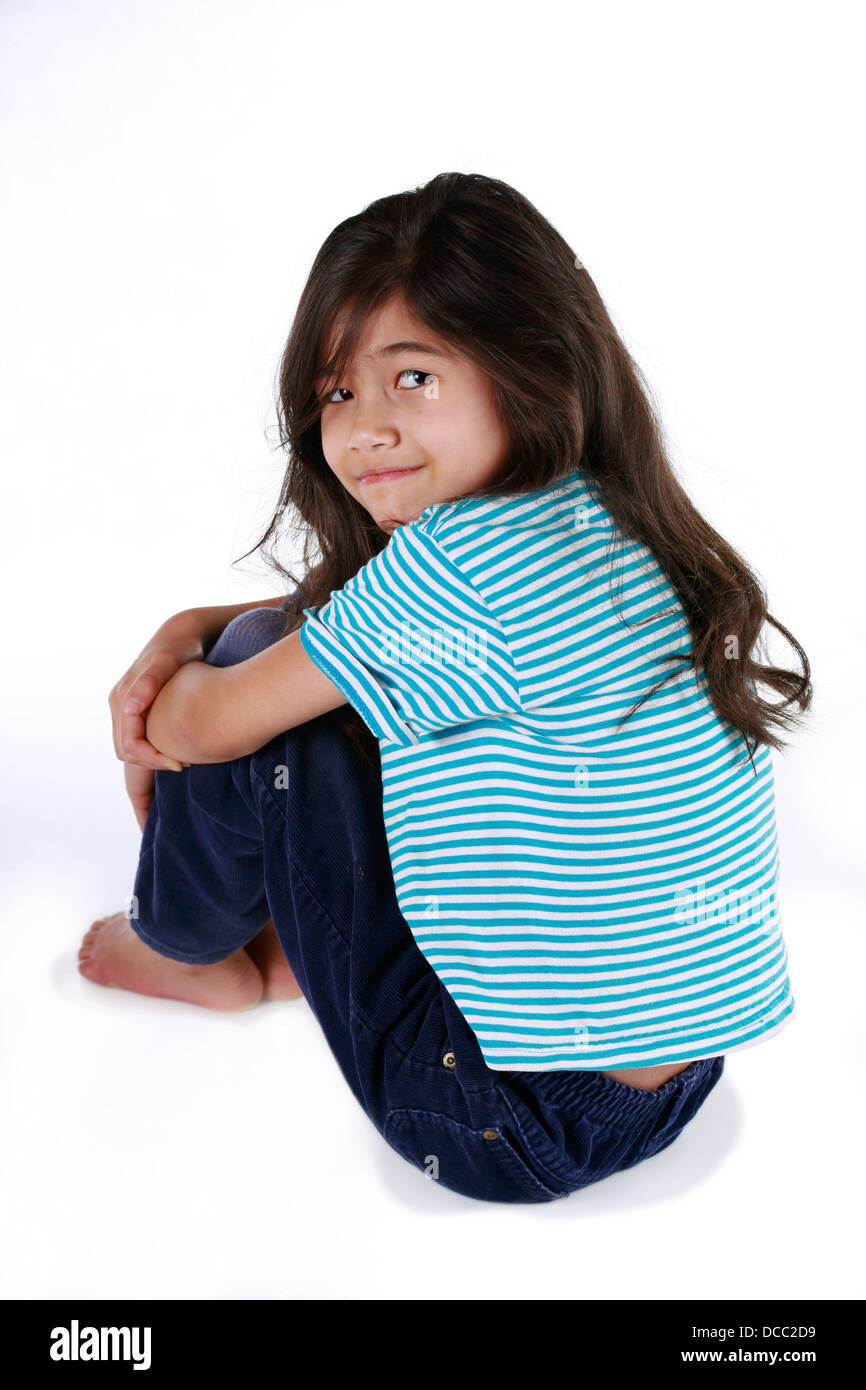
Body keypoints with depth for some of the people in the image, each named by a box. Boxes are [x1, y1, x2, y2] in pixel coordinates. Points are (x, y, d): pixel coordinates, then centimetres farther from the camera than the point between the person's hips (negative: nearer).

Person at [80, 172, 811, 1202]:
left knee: (263, 682, -3)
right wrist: (178, 634, 3)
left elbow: (208, 723, -15)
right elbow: (345, 607, 15)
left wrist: (164, 711, 8)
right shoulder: (599, 522, 1)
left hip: (514, 1134, -8)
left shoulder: (467, 556, -26)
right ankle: (294, 948, 28)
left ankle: (187, 946, 24)